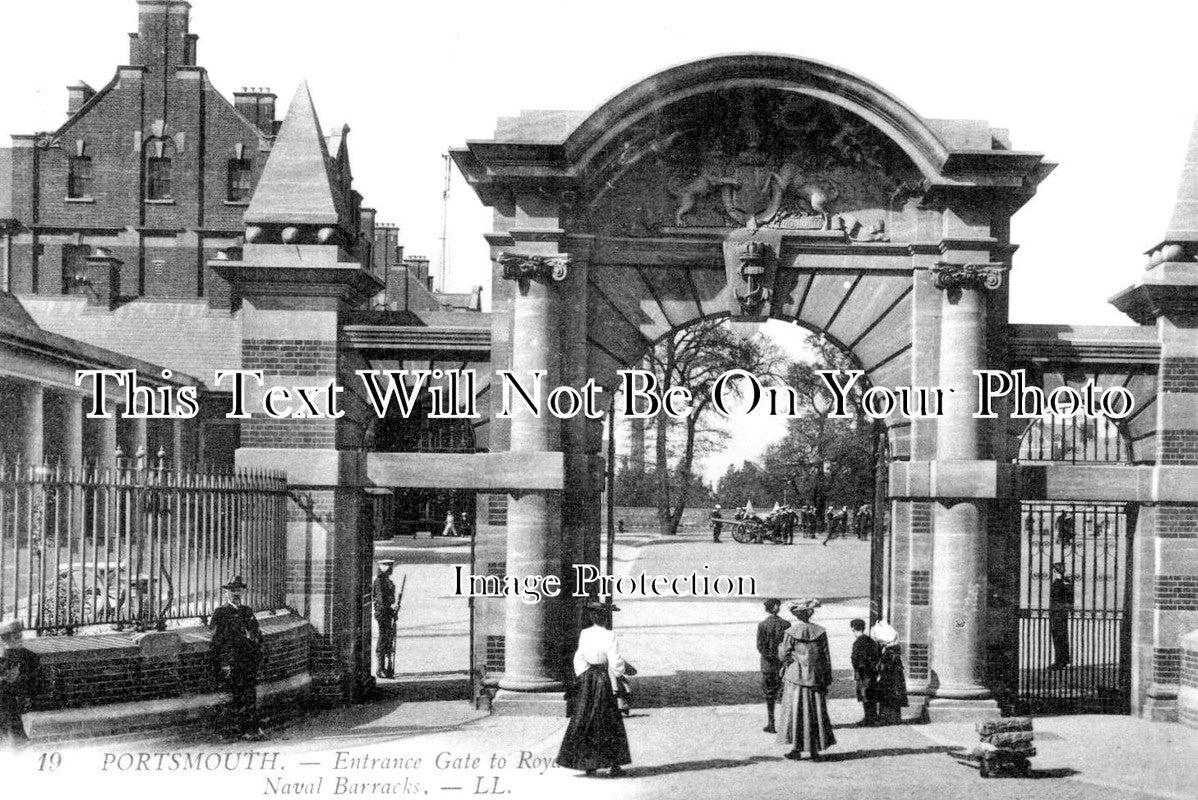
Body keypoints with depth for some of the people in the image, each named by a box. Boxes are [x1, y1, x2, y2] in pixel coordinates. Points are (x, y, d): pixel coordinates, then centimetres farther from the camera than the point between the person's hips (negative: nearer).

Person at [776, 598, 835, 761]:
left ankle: (796, 749, 5)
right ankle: (815, 750, 10)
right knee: (816, 712, 9)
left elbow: (783, 656, -6)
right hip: (815, 678, 2)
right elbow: (826, 658, 0)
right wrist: (827, 680, 6)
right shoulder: (820, 632, -3)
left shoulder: (791, 633, -9)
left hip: (795, 678, -2)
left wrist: (780, 647, 16)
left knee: (795, 711, 6)